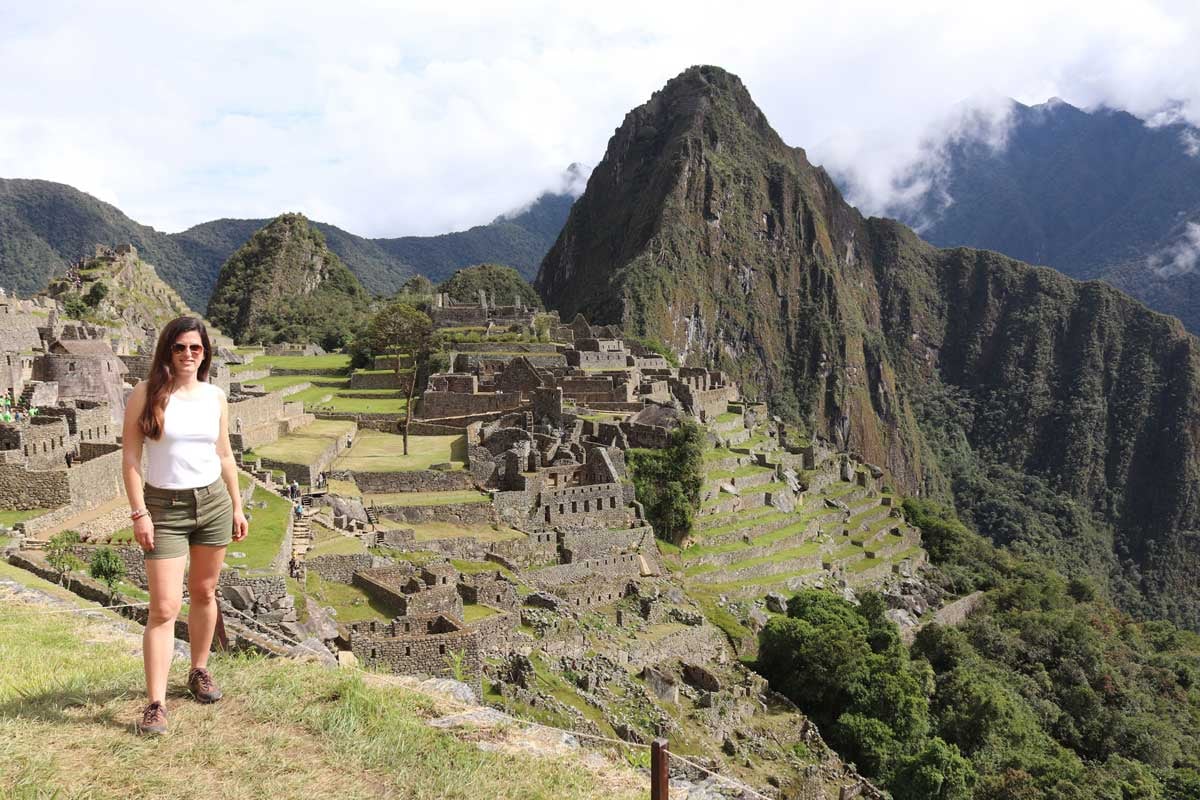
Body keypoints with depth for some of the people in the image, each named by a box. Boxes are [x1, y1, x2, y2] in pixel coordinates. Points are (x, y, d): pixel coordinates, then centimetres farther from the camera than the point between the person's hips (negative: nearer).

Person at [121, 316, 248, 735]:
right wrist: (139, 513, -12)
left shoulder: (215, 396, 4)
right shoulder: (146, 394, -6)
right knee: (165, 608, -7)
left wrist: (237, 506, 12)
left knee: (204, 594, 15)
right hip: (165, 507, -4)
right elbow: (130, 458, -7)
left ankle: (199, 671, 33)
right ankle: (155, 704, -2)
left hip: (214, 502, 4)